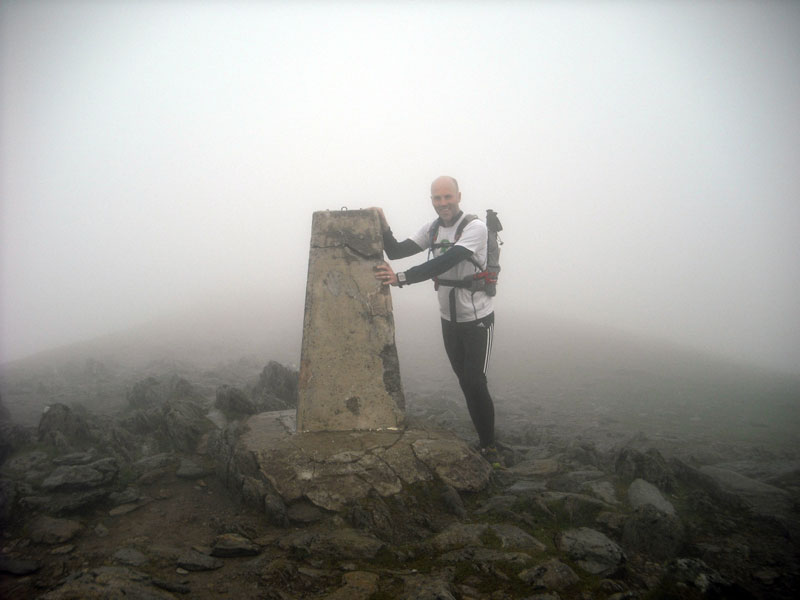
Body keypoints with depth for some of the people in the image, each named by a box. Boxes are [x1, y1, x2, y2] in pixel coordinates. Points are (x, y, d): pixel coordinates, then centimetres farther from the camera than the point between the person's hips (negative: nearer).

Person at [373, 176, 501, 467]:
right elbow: (397, 251, 0)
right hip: (449, 319, 6)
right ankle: (482, 440, 25)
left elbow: (446, 261, -32)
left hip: (477, 319, -6)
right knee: (465, 383, 12)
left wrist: (401, 278, -40)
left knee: (476, 383, -8)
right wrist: (383, 227, -19)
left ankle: (490, 447, 9)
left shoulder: (475, 227, -19)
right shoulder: (432, 229, 3)